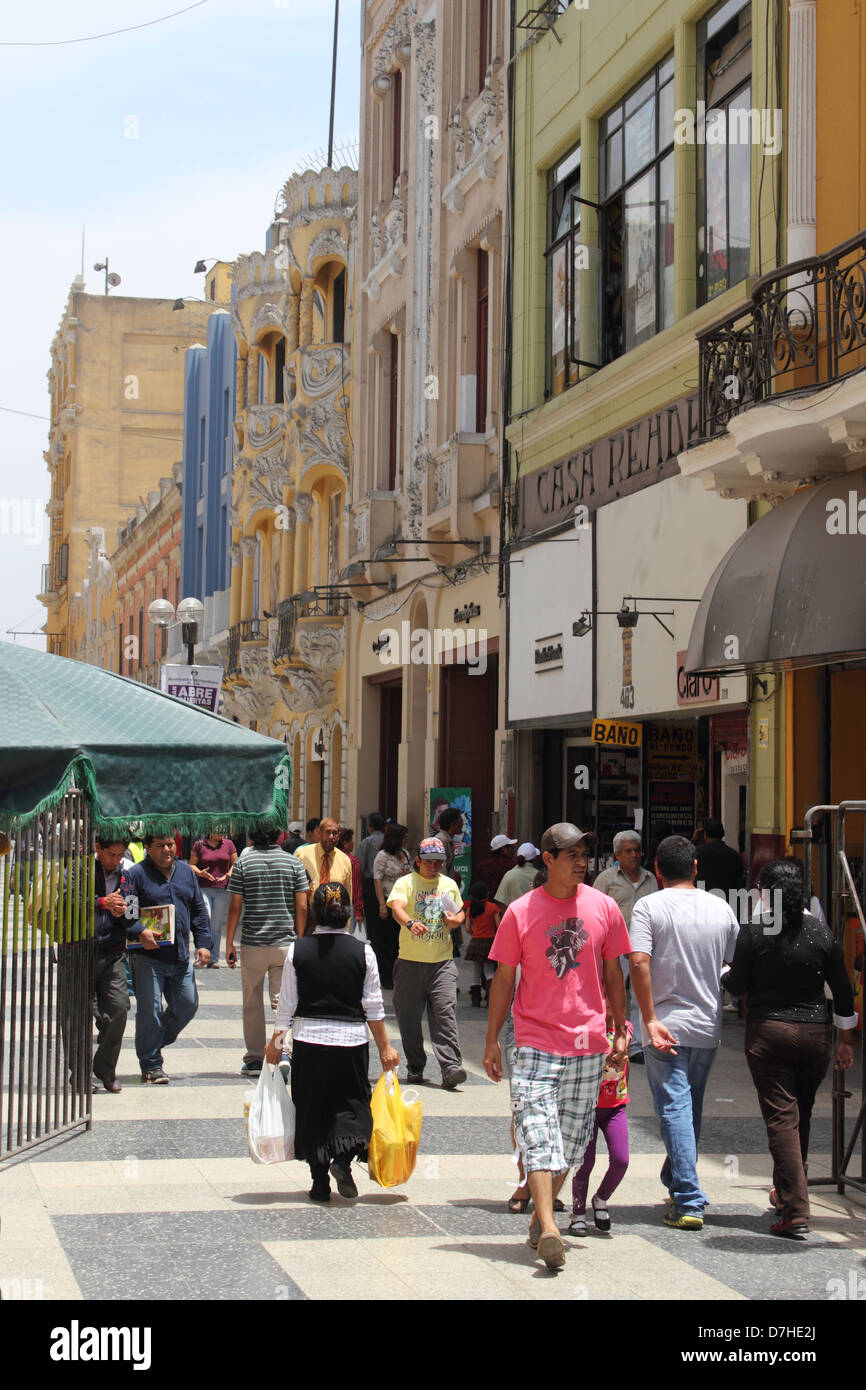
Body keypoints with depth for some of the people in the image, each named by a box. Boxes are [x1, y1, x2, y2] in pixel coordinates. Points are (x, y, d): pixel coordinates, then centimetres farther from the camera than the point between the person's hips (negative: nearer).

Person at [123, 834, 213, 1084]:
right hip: (148, 957, -5)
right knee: (150, 1011, -3)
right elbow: (124, 912, -12)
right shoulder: (134, 875, -3)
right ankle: (151, 1066, 8)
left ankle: (154, 1043, 31)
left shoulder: (186, 872, 13)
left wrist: (203, 942, 8)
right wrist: (139, 932, -28)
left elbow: (199, 910, 16)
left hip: (181, 957, 5)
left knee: (187, 1006, 9)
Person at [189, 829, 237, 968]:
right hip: (204, 888, -2)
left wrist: (229, 875, -7)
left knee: (217, 926, 6)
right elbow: (192, 864, 7)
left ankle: (214, 959, 13)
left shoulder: (228, 844, 10)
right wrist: (199, 873, -14)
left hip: (222, 889, 2)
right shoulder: (199, 845, 5)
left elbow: (235, 863, 13)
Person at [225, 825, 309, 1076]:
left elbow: (235, 906, -3)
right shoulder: (294, 862, 0)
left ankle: (254, 1060, 17)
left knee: (252, 1004, 11)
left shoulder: (244, 863, -2)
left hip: (252, 943, 0)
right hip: (286, 943, 1)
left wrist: (229, 943, 4)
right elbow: (301, 907, -2)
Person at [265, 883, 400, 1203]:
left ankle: (320, 1184, 10)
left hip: (308, 1041, 1)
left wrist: (276, 1043, 11)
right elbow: (374, 1007, -1)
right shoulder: (362, 952, -5)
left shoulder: (298, 950, -4)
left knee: (312, 1111, 10)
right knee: (352, 1104, 13)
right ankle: (343, 1156, -13)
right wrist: (385, 1048, 8)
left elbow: (287, 1004, -1)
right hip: (351, 1043, 0)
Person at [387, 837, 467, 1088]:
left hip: (442, 962, 2)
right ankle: (415, 1066, 19)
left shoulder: (449, 885, 14)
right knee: (409, 1016, 5)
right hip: (410, 961, -1)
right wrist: (410, 923, -39)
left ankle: (451, 1067, -15)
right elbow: (397, 907, -18)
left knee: (445, 1013, -11)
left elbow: (460, 914, 26)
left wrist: (455, 920, 2)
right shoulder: (406, 883, 0)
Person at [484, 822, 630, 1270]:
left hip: (589, 1043, 3)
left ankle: (540, 1217, 23)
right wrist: (492, 1041, 3)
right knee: (538, 1133, -13)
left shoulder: (603, 908, 4)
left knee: (571, 1140, 8)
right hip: (536, 1042, -2)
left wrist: (620, 1030, 11)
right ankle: (548, 1229, -20)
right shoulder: (521, 912, -2)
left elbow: (613, 973, 13)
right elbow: (504, 978, 4)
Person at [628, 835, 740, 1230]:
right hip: (709, 1025, 4)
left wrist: (650, 1019, -17)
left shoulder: (649, 906, -8)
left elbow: (639, 963, -19)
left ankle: (689, 1203, -10)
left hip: (666, 1025, -4)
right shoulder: (720, 908, 5)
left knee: (674, 1108, -4)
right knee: (692, 1107, 19)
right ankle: (676, 1184, 33)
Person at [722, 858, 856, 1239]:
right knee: (801, 1115, 18)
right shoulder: (821, 931, 1)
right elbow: (842, 990, 5)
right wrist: (845, 1040, 14)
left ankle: (795, 1212, -11)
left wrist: (722, 972, 21)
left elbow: (738, 985, -2)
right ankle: (785, 1192, 34)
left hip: (768, 1032, -3)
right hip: (815, 1033, 3)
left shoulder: (753, 931, -8)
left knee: (781, 1118, -3)